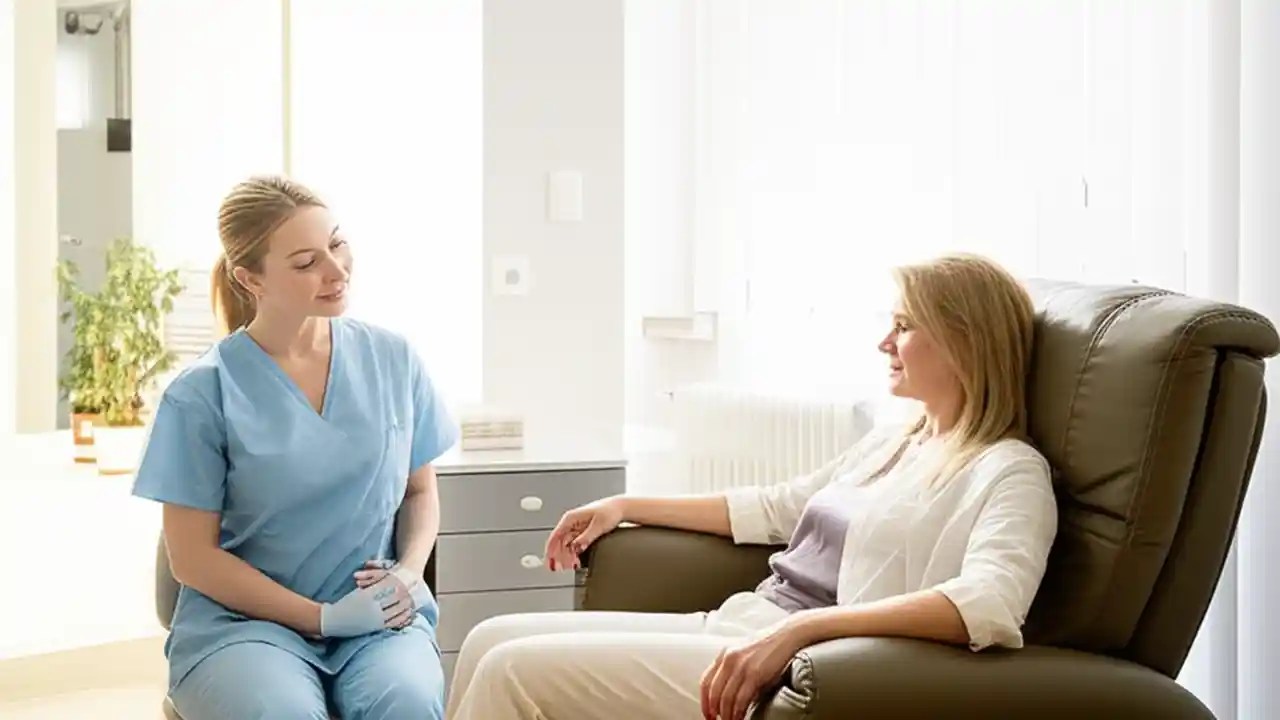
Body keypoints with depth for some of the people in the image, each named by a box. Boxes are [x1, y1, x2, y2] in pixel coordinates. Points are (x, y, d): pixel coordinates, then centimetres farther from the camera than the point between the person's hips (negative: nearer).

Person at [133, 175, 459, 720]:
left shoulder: (392, 359, 6)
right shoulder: (203, 393, -4)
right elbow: (192, 557, -2)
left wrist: (409, 573, -5)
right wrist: (323, 617, -10)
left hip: (380, 616, 2)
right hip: (244, 620, -1)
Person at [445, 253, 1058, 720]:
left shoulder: (1009, 472, -8)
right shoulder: (890, 443, 20)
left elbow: (988, 605, -28)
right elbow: (775, 509, 31)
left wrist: (796, 629, -37)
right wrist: (627, 506, 28)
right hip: (733, 629, 9)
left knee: (516, 670, -18)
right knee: (493, 640, 1)